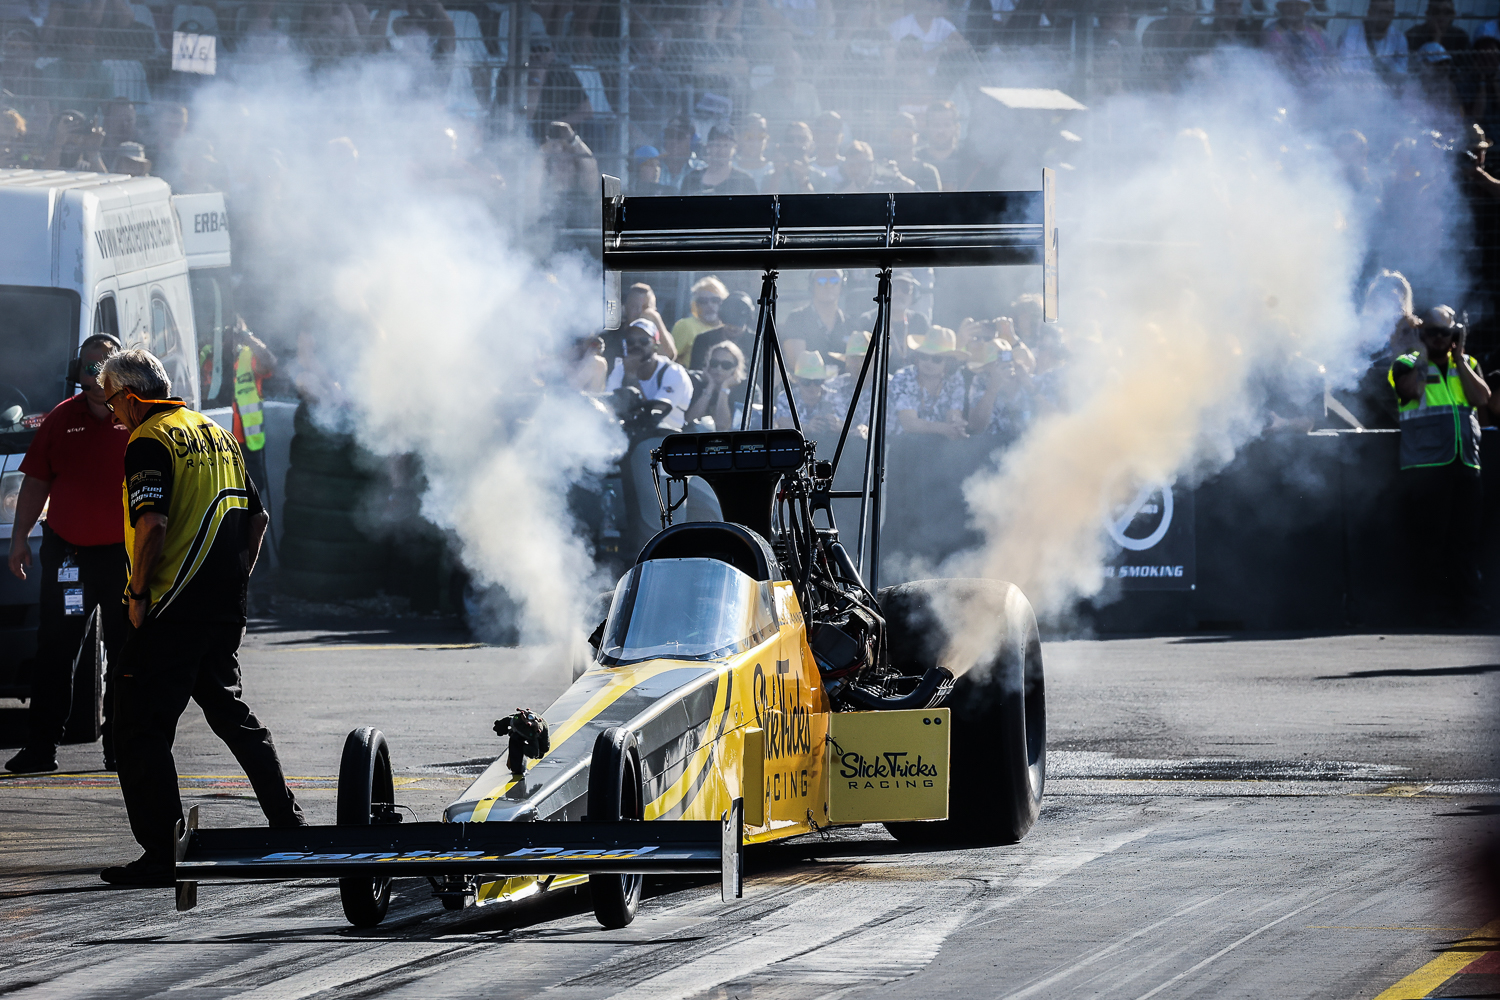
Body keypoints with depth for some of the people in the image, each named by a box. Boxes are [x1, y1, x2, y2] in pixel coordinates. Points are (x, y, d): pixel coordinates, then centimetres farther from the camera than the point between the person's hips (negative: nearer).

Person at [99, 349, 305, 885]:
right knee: (231, 712, 23)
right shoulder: (218, 435, 16)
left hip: (171, 613, -9)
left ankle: (162, 853, -8)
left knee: (140, 728, -4)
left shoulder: (150, 441, -11)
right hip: (225, 610, 9)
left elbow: (153, 524, -23)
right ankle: (288, 823, 25)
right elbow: (257, 516, 20)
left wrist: (138, 592, -13)